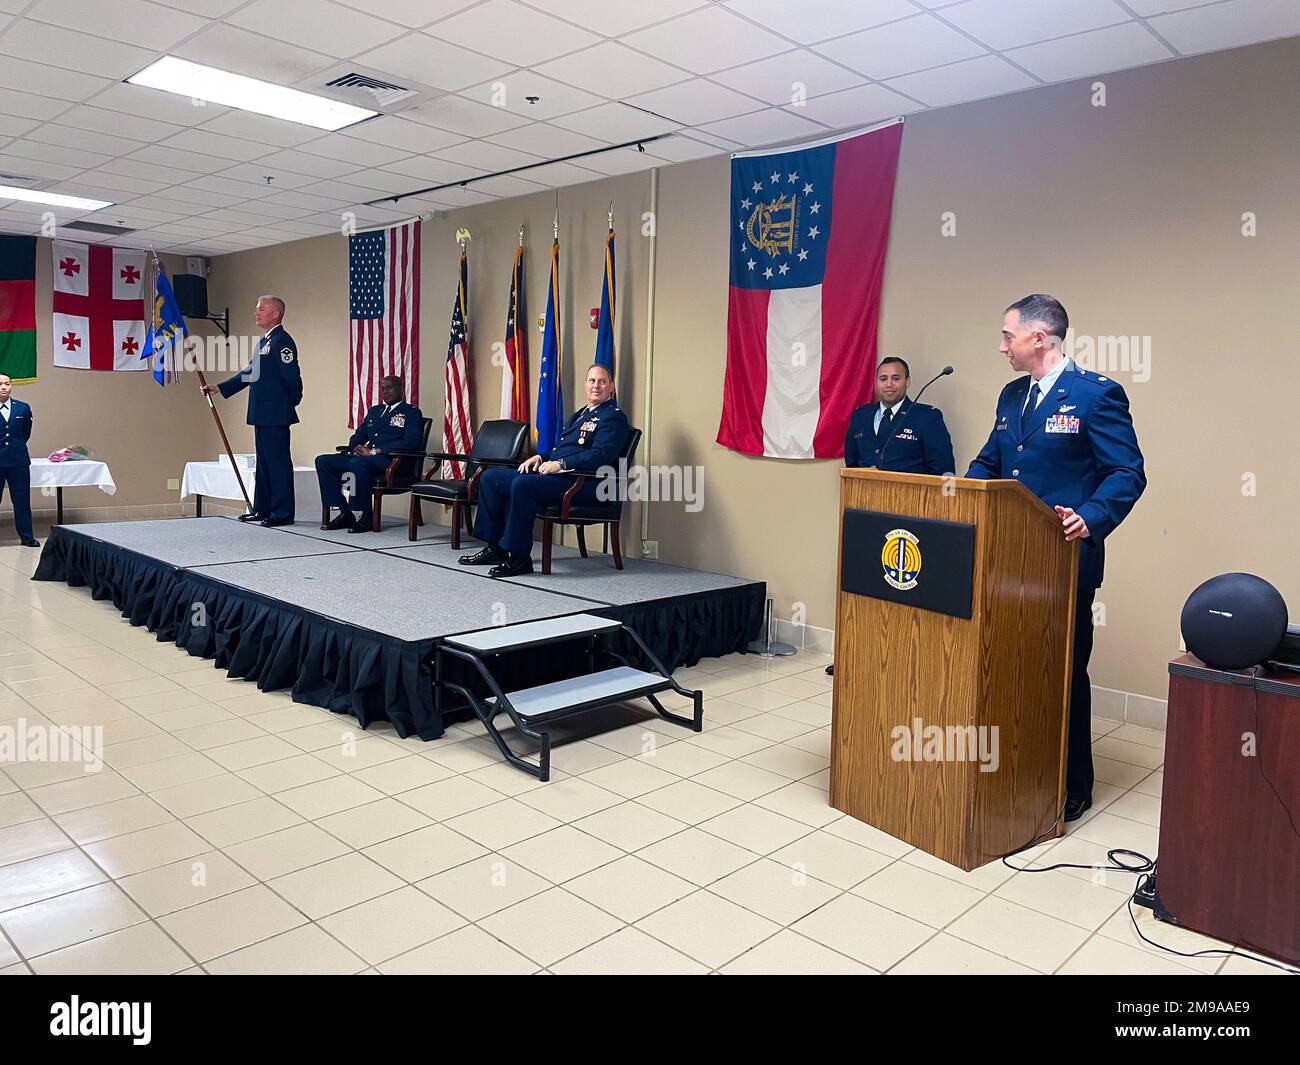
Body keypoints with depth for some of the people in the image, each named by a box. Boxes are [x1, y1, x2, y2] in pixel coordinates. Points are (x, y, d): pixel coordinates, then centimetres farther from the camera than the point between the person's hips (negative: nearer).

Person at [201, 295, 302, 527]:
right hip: (262, 414, 10)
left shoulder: (281, 340, -13)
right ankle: (262, 508, 24)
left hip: (275, 415, -10)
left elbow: (292, 377, -18)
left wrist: (290, 404, -5)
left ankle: (283, 513, -1)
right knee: (264, 462, 15)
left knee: (279, 462, -6)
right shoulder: (264, 341, 18)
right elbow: (249, 373, 23)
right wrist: (219, 388, 21)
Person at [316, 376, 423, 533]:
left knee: (358, 463, -37)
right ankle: (345, 514, -9)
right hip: (363, 456, 8)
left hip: (392, 461, -8)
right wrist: (356, 448, -1)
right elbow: (358, 436, 27)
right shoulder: (374, 411, 27)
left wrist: (374, 451, -16)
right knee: (322, 461, -9)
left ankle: (367, 516, -23)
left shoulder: (412, 413, 4)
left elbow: (411, 443, -12)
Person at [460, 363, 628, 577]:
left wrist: (560, 464, -21)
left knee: (522, 485, -33)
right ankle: (495, 548, 4)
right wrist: (540, 458, 9)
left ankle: (519, 558, -24)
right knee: (490, 477, 3)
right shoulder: (579, 414, 27)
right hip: (552, 473, 10)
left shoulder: (614, 417, -2)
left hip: (580, 484, -10)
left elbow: (600, 456, -17)